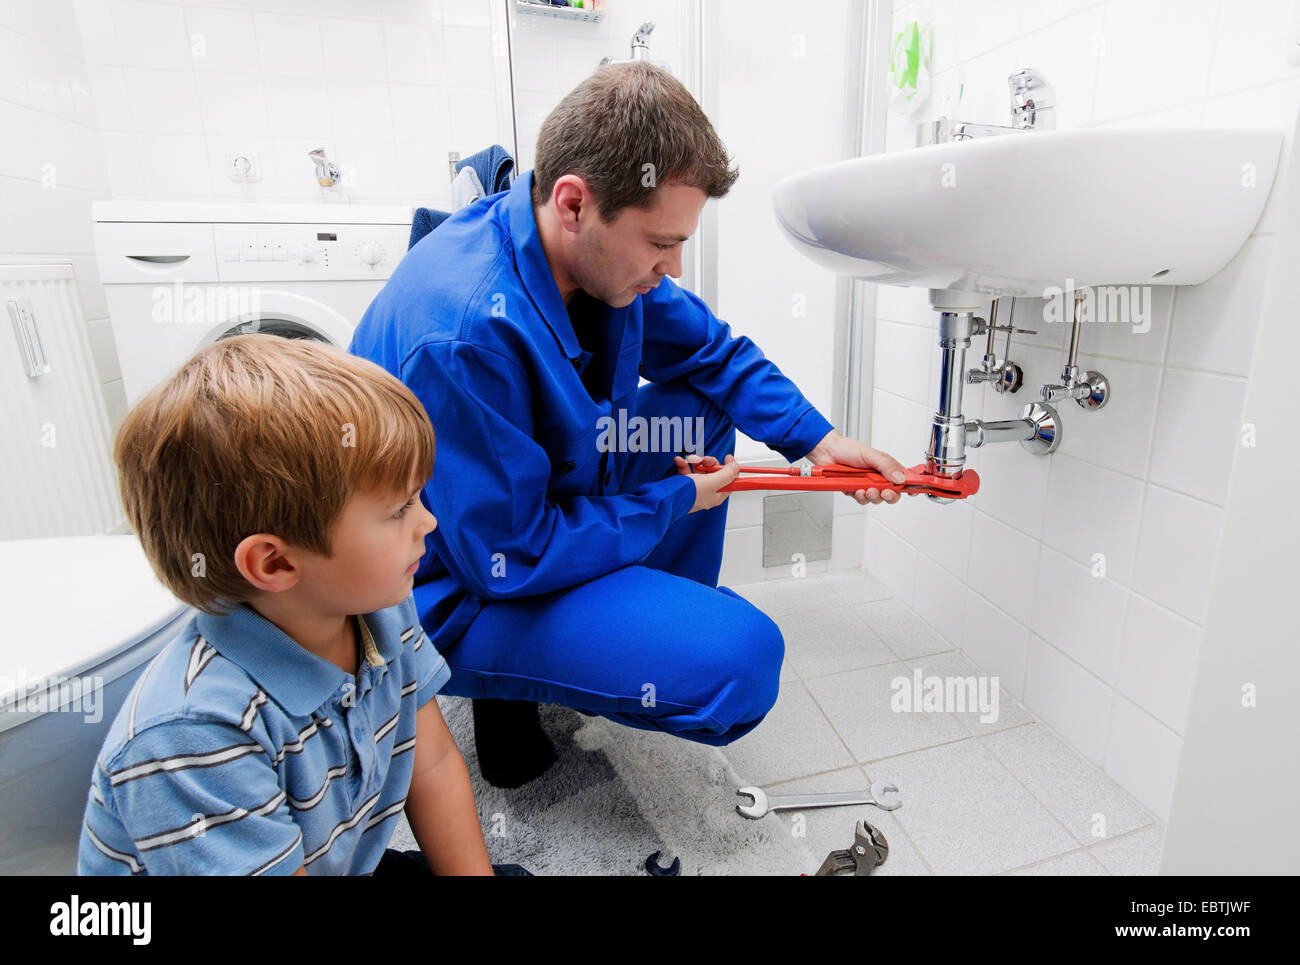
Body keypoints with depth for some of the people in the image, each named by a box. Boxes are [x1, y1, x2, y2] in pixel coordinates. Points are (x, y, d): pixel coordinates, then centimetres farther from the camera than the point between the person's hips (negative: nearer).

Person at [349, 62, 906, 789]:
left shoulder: (604, 252, -7)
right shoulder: (467, 333, -34)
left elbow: (713, 351, 6)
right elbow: (509, 558, -27)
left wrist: (818, 437, -6)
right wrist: (677, 502, -16)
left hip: (548, 505, 9)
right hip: (458, 594, -8)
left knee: (704, 408, 5)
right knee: (742, 660, -21)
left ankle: (658, 624, 12)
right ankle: (511, 692, 1)